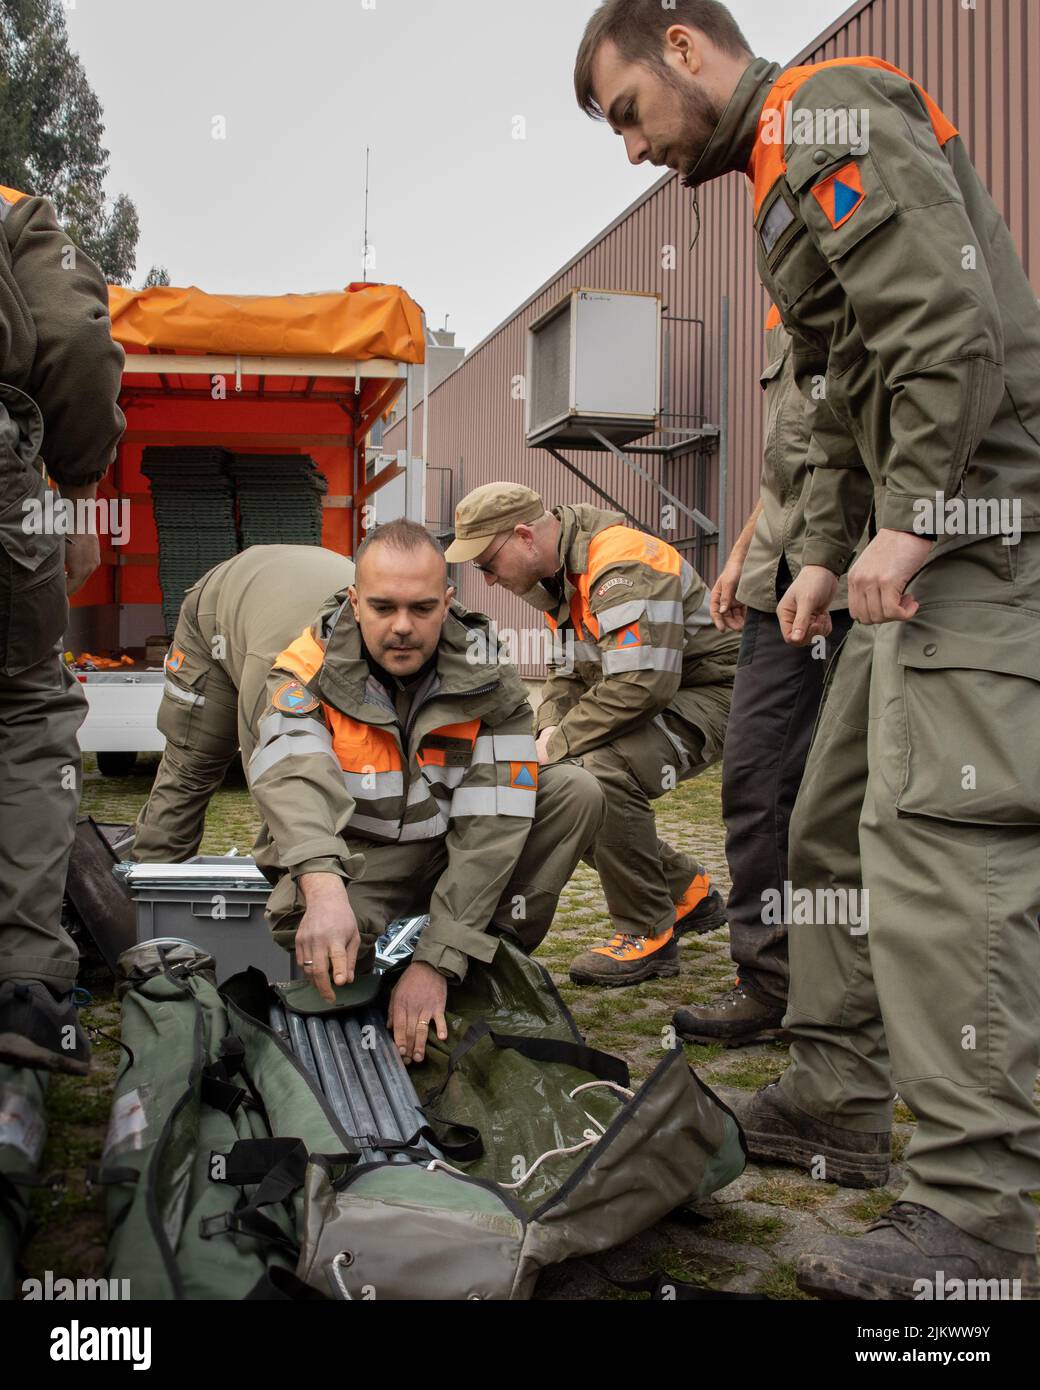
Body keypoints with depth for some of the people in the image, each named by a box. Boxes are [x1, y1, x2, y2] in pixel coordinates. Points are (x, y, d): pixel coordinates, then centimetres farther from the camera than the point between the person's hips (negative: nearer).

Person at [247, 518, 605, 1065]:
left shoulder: (488, 685, -15)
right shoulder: (311, 669, -17)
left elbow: (489, 825, -23)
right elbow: (292, 776, -38)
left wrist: (436, 962, -32)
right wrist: (323, 889, -59)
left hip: (449, 851, 3)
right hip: (353, 862, -2)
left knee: (575, 793, -19)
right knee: (302, 915, -38)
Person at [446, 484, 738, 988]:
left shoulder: (622, 567, -26)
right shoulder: (560, 575, 7)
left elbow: (641, 683, -35)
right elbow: (568, 672, 15)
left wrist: (561, 742, -23)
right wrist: (550, 730, -6)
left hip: (711, 695, -10)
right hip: (655, 698, 10)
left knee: (604, 772, -32)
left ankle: (649, 936, -13)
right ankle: (687, 893, 19)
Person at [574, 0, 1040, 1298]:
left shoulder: (834, 114, -6)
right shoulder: (787, 171, 26)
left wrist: (911, 518, -22)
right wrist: (826, 551, 17)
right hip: (928, 532, 11)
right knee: (835, 823, 13)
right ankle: (832, 1104, 24)